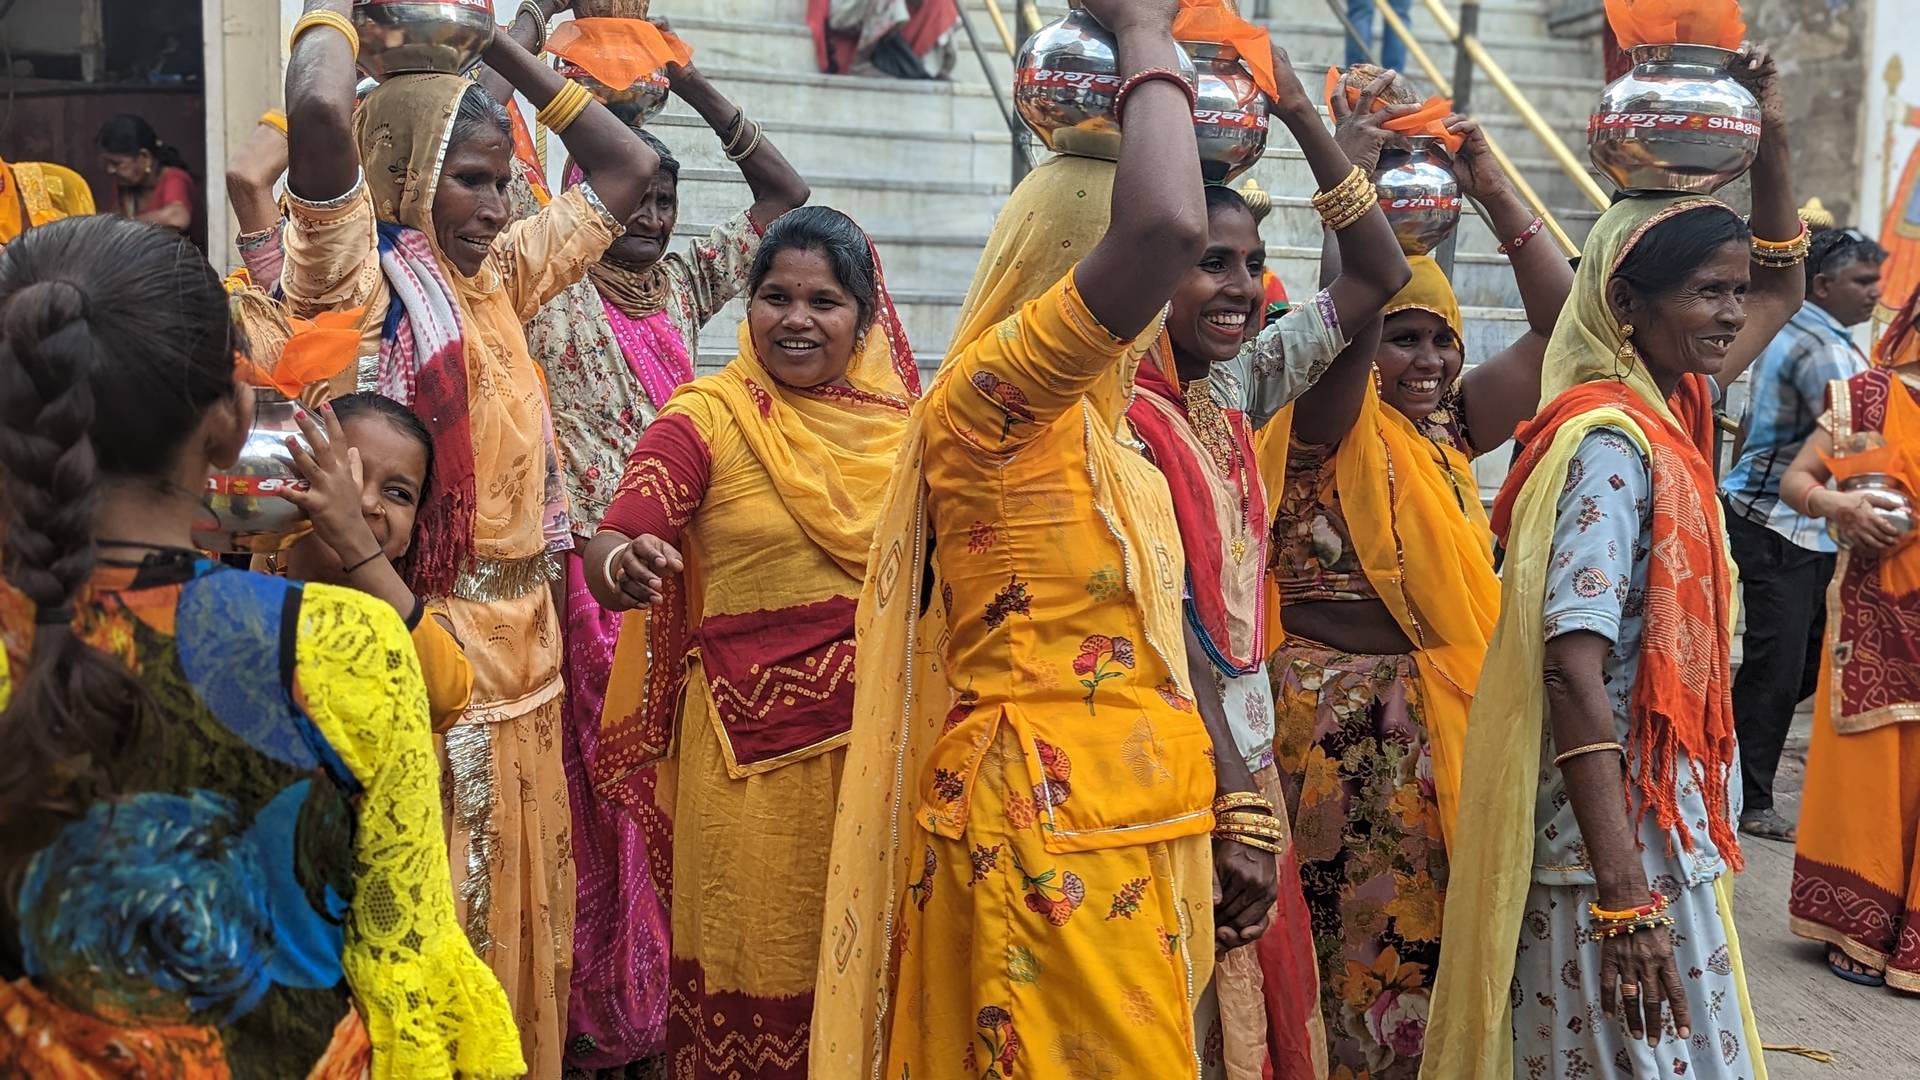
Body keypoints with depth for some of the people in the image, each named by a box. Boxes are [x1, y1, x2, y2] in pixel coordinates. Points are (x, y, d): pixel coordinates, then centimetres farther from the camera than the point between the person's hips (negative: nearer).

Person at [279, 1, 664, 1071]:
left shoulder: (501, 272, 12)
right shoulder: (356, 275, -9)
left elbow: (629, 168, 18)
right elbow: (320, 112, -27)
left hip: (522, 651, 7)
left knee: (523, 915, 15)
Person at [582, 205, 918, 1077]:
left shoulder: (901, 420, 6)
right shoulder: (706, 416, -5)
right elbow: (610, 548, -15)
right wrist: (623, 567, -36)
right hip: (751, 745, -3)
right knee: (754, 963, 6)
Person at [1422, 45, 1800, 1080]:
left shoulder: (1673, 410, 7)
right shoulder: (1609, 442, -19)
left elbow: (1783, 288, 25)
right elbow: (1574, 674, -25)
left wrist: (1771, 140, 11)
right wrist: (1626, 898, -28)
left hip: (1668, 828, 9)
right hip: (1618, 840, -9)